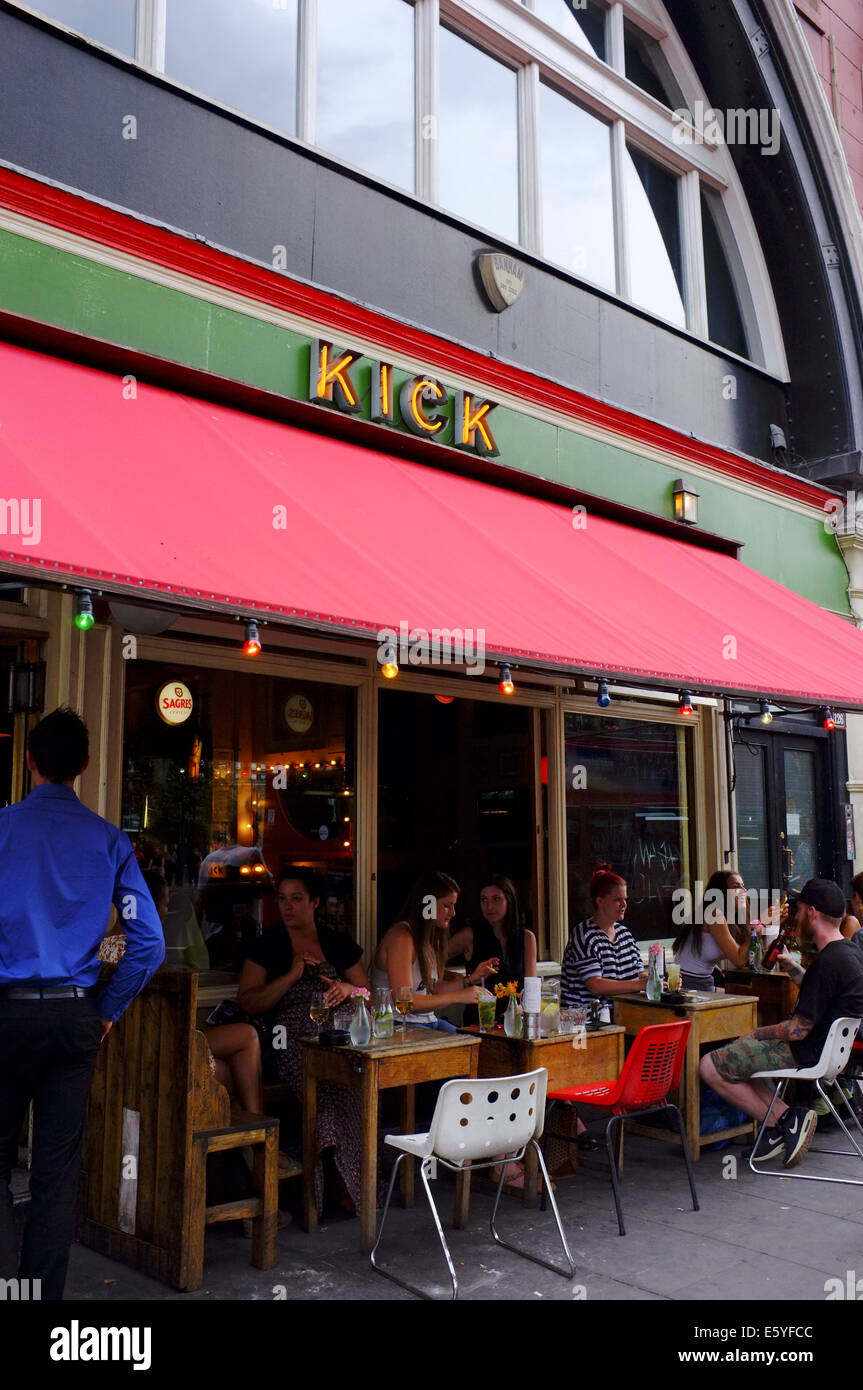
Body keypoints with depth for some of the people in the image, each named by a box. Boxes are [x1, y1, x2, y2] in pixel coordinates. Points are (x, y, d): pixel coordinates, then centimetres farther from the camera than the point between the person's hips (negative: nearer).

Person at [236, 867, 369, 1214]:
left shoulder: (339, 944, 20)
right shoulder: (267, 945, 13)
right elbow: (247, 1002, 4)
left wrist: (348, 989, -3)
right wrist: (292, 975, -5)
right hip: (292, 1038, -2)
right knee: (333, 1083, -33)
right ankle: (349, 1185, -19)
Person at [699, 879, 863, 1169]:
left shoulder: (828, 961, -25)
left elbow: (798, 1030, -23)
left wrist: (757, 1033, -8)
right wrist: (792, 966, 22)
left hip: (807, 1056, -10)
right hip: (823, 1048, 10)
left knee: (710, 1067, -10)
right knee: (733, 1052, 19)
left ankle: (782, 1121, -1)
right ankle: (787, 1117, 4)